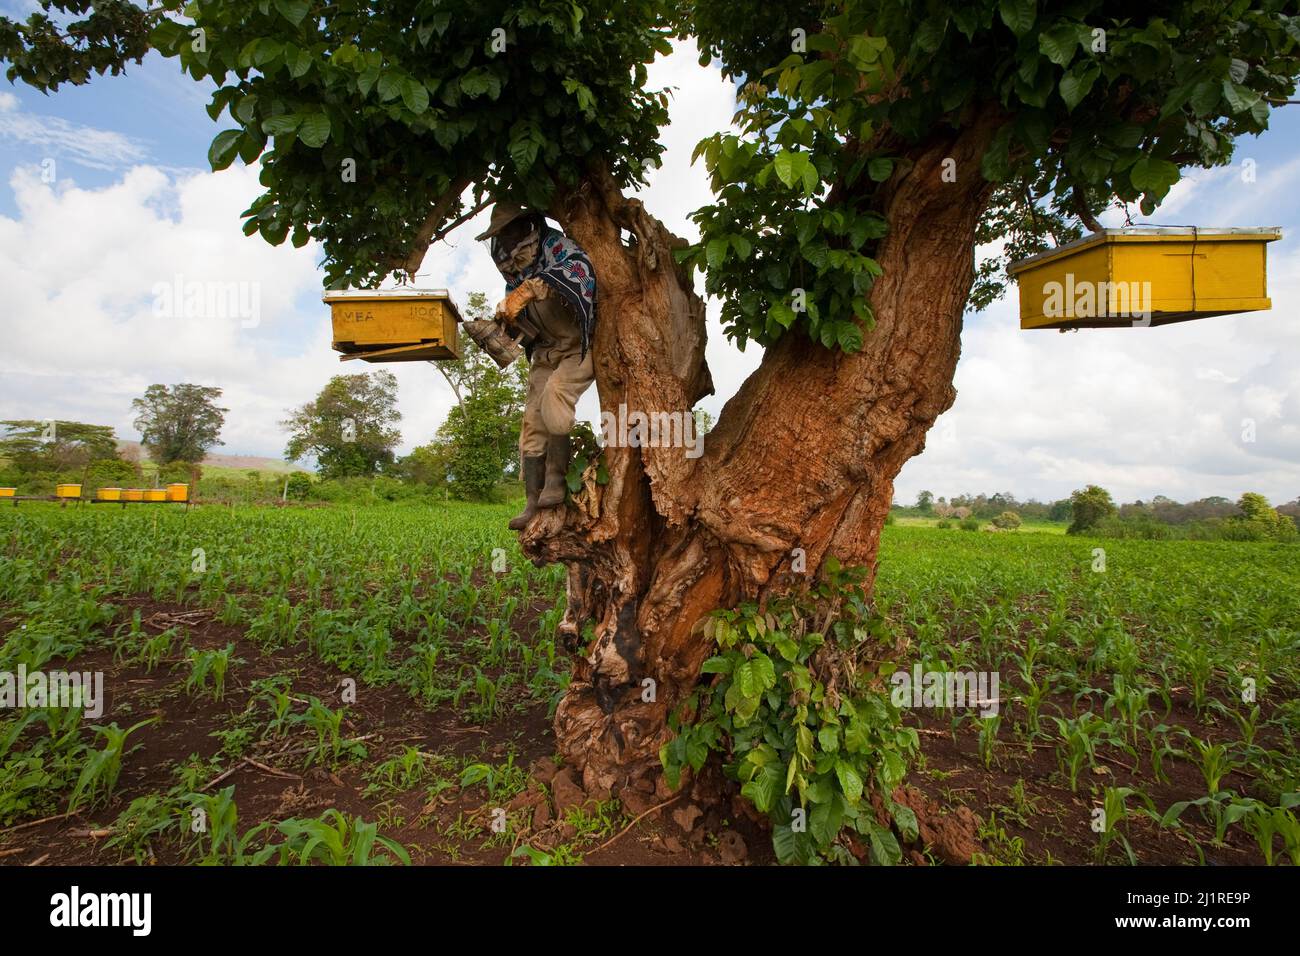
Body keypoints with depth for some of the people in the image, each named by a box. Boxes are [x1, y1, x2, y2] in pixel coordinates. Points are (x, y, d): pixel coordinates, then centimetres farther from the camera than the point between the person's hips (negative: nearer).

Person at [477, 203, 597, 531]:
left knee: (554, 394, -32)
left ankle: (556, 479, -23)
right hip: (547, 352, 7)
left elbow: (579, 268, -34)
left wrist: (530, 288, -41)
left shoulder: (555, 245, -11)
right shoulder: (514, 270, 11)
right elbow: (516, 323, 18)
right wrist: (505, 316, -6)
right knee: (533, 421, -5)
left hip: (579, 345, -7)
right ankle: (534, 503, -4)